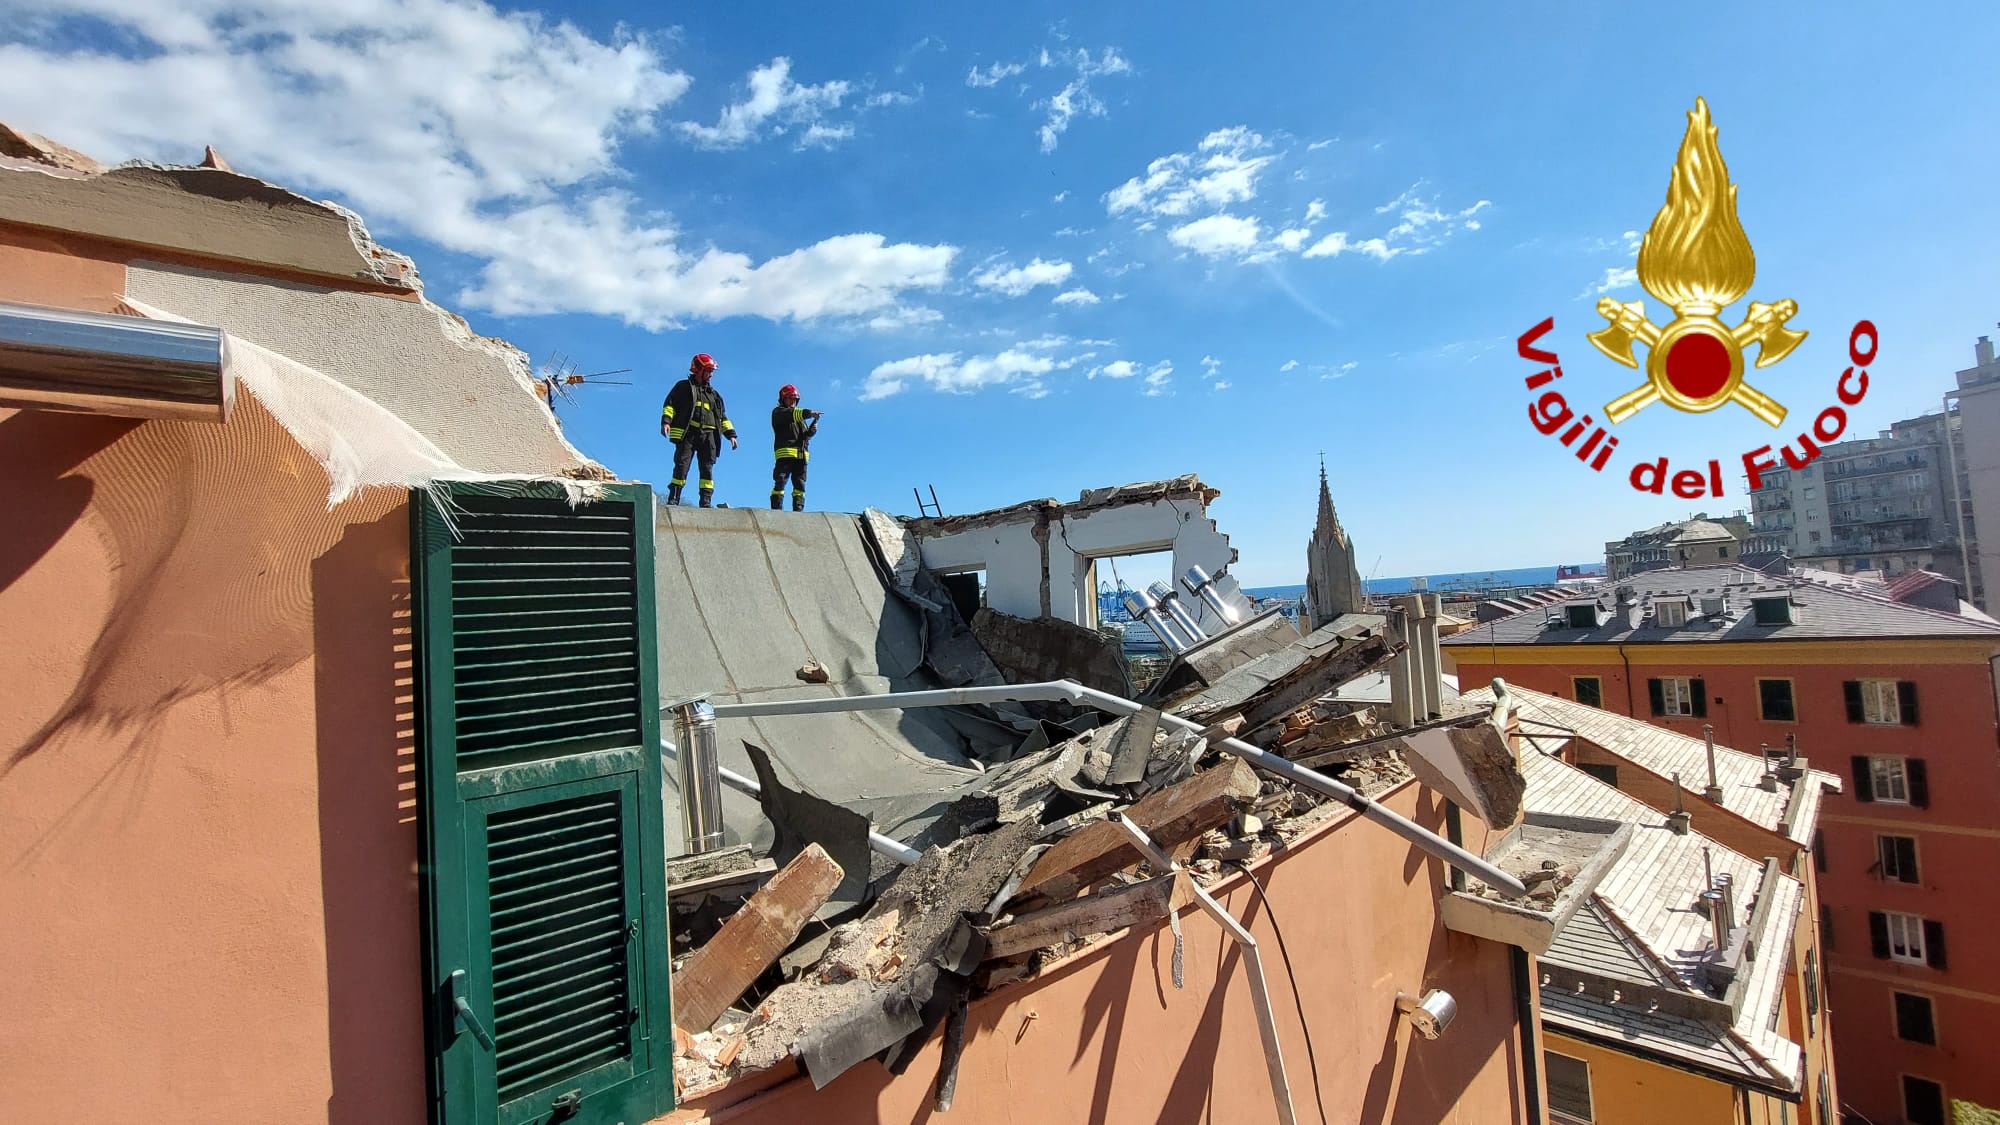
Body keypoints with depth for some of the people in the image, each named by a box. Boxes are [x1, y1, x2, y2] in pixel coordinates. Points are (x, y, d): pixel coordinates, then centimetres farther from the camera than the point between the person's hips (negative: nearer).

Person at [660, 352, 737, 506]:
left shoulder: (713, 394, 25)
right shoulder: (684, 387, 12)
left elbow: (722, 416, 24)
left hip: (708, 434, 4)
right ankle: (673, 498, -5)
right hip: (687, 433, -4)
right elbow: (670, 404, 4)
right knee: (681, 465, -9)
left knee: (707, 468, -2)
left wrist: (731, 434, 13)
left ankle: (706, 501, -2)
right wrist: (666, 421, -12)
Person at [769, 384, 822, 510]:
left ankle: (798, 512, -1)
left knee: (800, 485, 1)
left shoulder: (800, 415, 30)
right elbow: (790, 414, -15)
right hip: (785, 452, -6)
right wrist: (809, 413, -26)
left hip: (801, 454, 7)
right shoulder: (778, 412, 9)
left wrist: (812, 430, 0)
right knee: (780, 483, -11)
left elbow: (806, 435, 23)